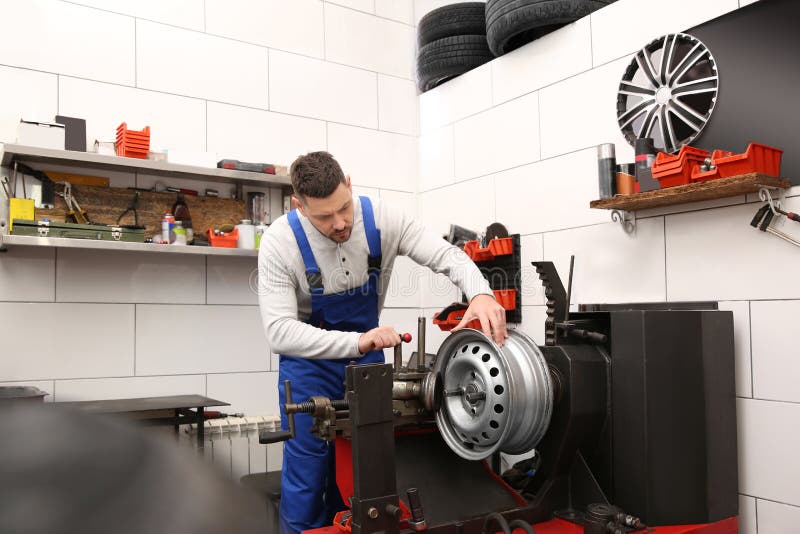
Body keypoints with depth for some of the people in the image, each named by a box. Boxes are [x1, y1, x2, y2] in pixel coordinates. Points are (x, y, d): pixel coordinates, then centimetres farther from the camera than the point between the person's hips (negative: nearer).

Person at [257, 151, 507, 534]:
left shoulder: (381, 219, -19)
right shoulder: (279, 243, -25)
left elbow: (447, 256, -15)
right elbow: (279, 331, -30)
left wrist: (481, 293, -37)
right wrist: (356, 342, -43)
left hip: (366, 357, 3)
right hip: (308, 362, -2)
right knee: (306, 479, -2)